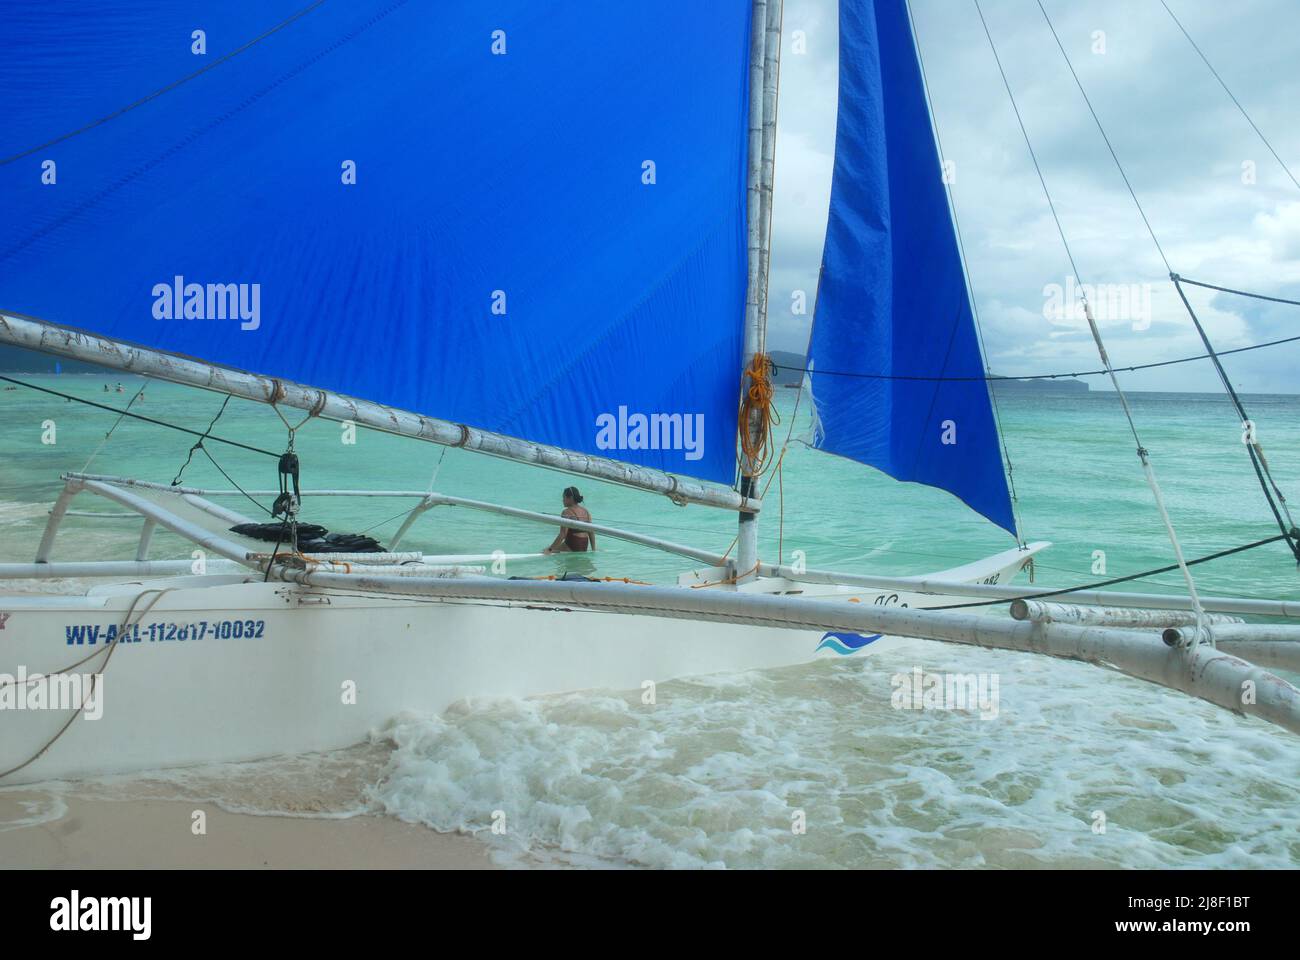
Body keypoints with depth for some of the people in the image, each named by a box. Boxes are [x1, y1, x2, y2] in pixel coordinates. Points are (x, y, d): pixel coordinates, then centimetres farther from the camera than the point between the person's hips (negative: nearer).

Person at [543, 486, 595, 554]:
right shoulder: (585, 511, 9)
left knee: (545, 552, -3)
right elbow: (591, 532, 10)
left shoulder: (567, 512, -13)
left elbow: (562, 535, -20)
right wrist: (593, 550, 18)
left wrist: (549, 549, -18)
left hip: (572, 547, -8)